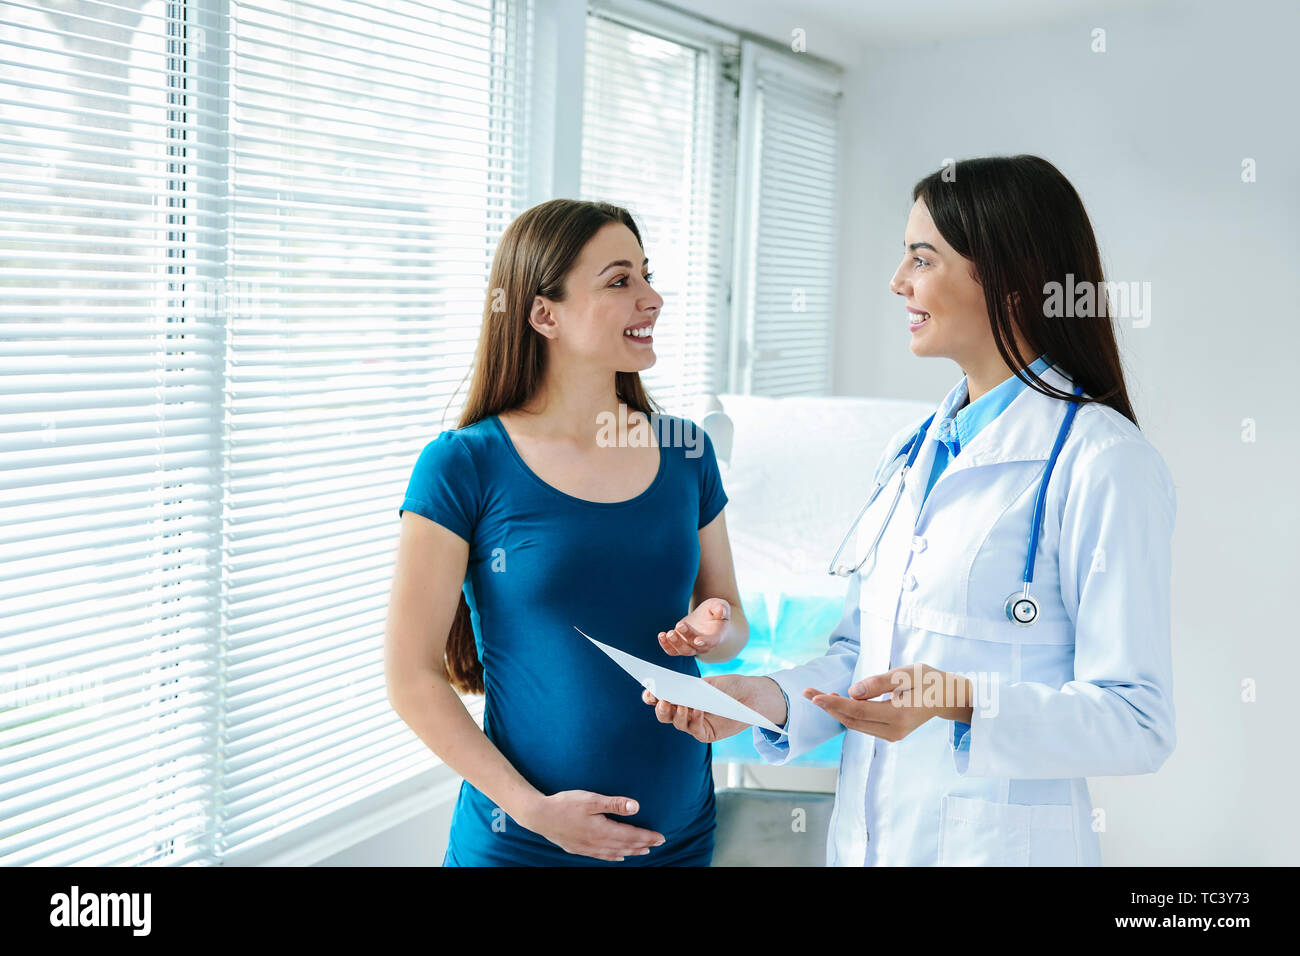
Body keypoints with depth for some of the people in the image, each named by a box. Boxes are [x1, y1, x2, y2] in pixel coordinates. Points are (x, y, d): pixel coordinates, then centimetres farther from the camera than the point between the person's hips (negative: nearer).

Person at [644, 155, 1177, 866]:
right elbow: (861, 651, 11)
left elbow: (1138, 725, -18)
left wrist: (962, 702, -30)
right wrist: (771, 697, -6)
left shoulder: (1100, 460, -15)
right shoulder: (914, 450, 8)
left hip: (999, 840, -6)